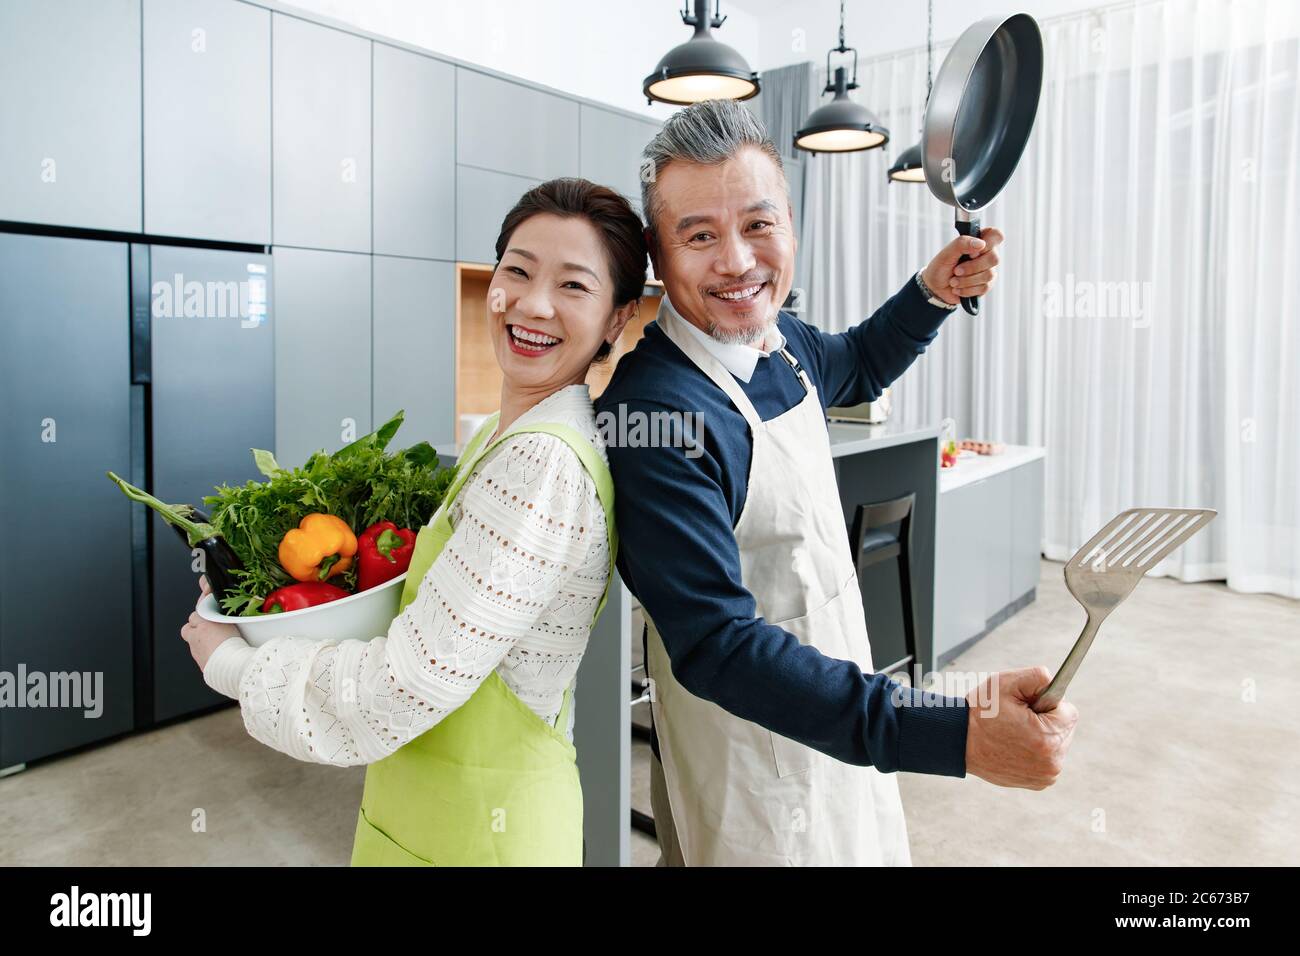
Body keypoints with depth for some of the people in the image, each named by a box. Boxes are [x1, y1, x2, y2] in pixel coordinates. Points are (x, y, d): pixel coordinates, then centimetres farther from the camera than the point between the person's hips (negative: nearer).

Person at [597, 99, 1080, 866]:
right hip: (753, 768, -8)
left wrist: (933, 293, 1)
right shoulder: (656, 410, -29)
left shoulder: (781, 340, -4)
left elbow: (857, 366, 21)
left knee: (874, 846, 26)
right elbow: (718, 648, -33)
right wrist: (955, 732, -41)